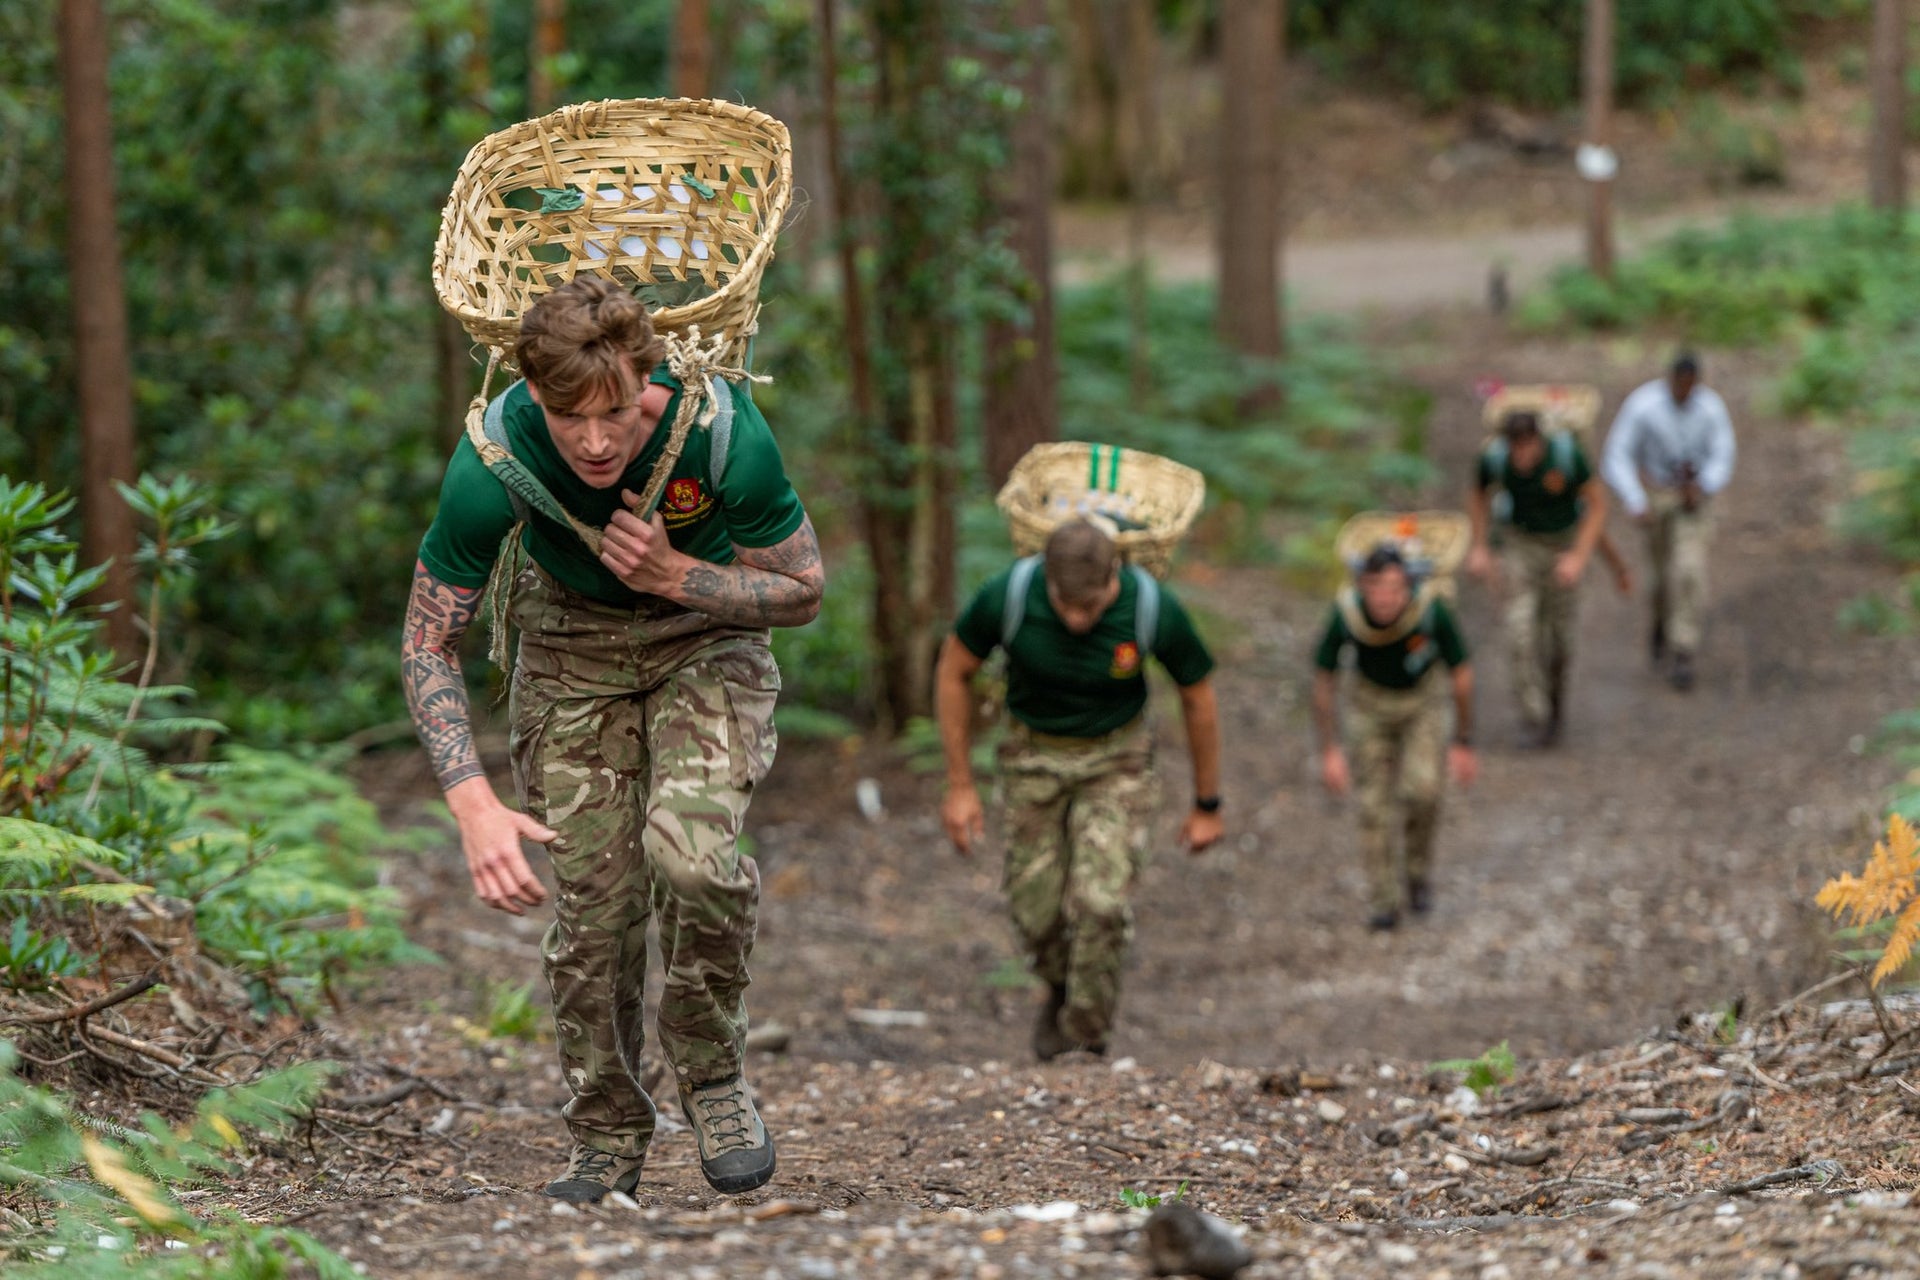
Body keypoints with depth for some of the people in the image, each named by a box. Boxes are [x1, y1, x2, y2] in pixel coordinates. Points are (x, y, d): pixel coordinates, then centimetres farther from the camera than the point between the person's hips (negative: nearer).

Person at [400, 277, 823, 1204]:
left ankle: (712, 1075, -2)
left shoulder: (722, 433, -33)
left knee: (687, 845, -26)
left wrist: (672, 575, -31)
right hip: (571, 640, 1)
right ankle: (607, 1140, 14)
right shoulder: (493, 462, -30)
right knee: (591, 896, -6)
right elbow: (427, 645, -19)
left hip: (705, 631, -1)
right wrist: (474, 806, -31)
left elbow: (802, 591, -15)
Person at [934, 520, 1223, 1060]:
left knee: (1100, 903, -17)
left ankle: (1086, 1040, 0)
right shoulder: (1006, 596, -29)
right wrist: (959, 786, -7)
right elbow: (953, 672, -9)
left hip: (1115, 757, -1)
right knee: (1037, 912, 3)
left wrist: (1207, 806, 0)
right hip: (1033, 754, 1)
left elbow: (1198, 697, -10)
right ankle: (1062, 991, 36)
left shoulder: (1155, 610, -29)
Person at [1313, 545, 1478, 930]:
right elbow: (1324, 681, -14)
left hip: (1423, 700, -1)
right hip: (1372, 702, 1)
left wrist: (1463, 743, -11)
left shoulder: (1432, 609, -33)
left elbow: (1461, 673, -17)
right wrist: (1329, 751, -15)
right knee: (1375, 803, -5)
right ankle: (1384, 901, 9)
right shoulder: (1346, 615, -30)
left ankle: (1419, 873, 8)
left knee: (1422, 790, -18)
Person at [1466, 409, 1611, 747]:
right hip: (1523, 542, 1)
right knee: (1521, 630, -14)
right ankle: (1534, 717, -7)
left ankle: (1555, 702, 33)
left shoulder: (1568, 453, -29)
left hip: (1565, 543, -1)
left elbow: (1597, 503, -16)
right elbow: (1479, 495, 2)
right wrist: (1480, 548, -4)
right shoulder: (1494, 457, -22)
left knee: (1559, 633, 5)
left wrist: (1578, 557, -23)